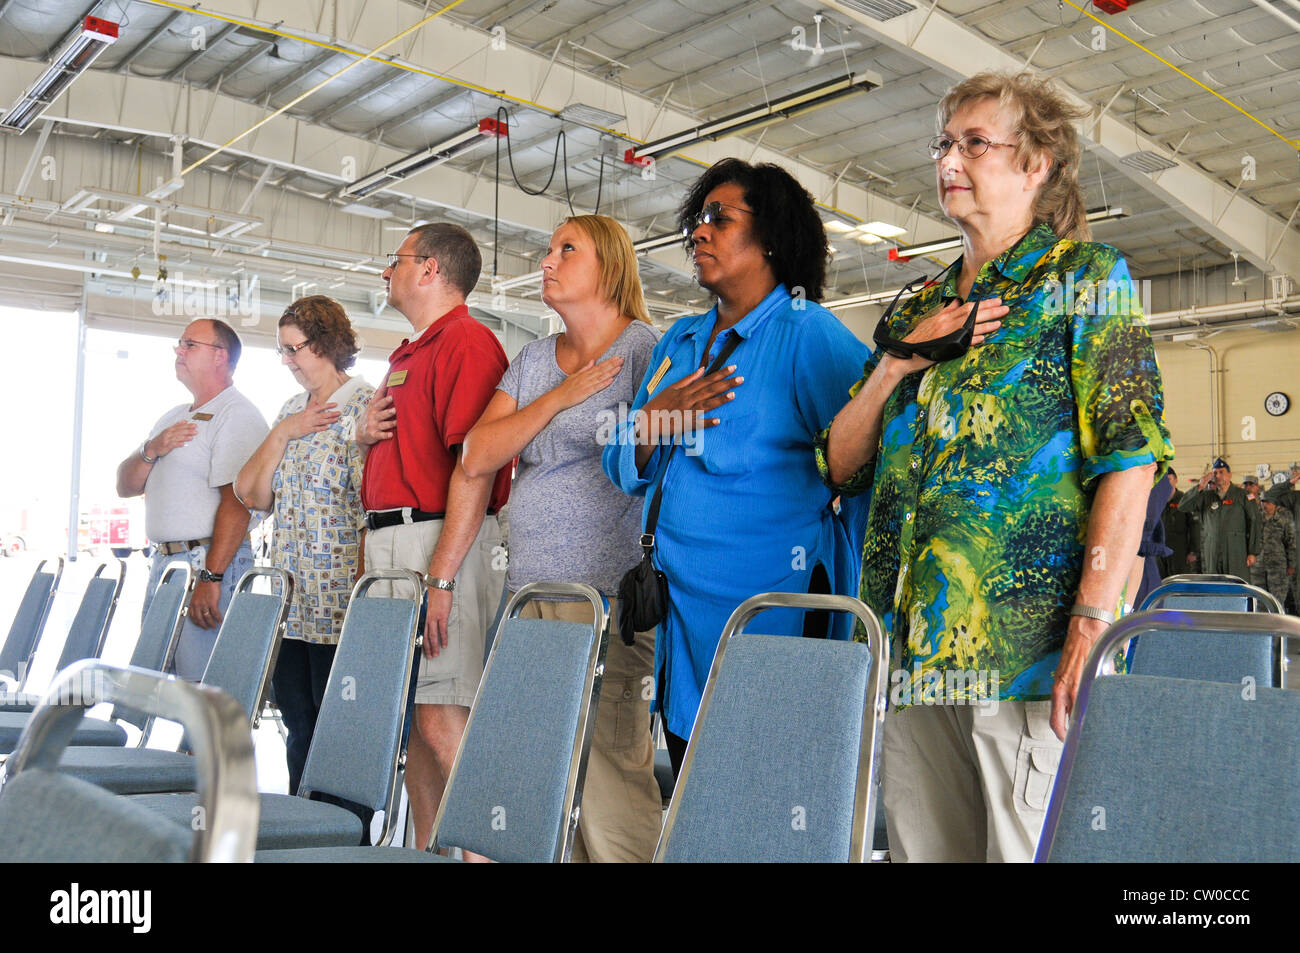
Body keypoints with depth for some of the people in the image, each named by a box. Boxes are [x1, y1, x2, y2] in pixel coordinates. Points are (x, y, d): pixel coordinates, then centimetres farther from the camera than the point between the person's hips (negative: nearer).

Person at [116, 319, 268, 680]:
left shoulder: (238, 416, -9)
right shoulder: (173, 418, 21)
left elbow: (237, 502, -20)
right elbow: (125, 485, 19)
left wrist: (210, 576, -26)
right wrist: (151, 450, -2)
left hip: (210, 563, -9)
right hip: (162, 564, 9)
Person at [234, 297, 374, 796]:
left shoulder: (365, 408, -8)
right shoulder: (291, 409, 17)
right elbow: (252, 495, 12)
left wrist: (362, 597, -18)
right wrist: (282, 434, -1)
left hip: (339, 607, -7)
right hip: (288, 606, 8)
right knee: (300, 731, 14)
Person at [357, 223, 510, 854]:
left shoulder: (468, 343, -9)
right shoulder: (407, 356, 23)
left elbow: (473, 468, -18)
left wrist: (441, 577, -23)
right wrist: (365, 433, 8)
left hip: (440, 539, -10)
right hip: (388, 540, 10)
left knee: (441, 717, -11)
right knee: (408, 716, 12)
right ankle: (427, 849, 22)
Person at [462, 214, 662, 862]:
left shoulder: (644, 349, 0)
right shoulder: (533, 360, 19)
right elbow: (478, 456, 9)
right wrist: (560, 396, -1)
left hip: (607, 589, -6)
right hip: (528, 585, 6)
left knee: (607, 770, -8)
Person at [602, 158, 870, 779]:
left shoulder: (807, 333, -5)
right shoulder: (681, 340, 17)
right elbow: (624, 472, 17)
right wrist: (651, 424, -4)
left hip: (769, 606, -6)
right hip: (677, 605, 7)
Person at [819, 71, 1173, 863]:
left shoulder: (1083, 276, 4)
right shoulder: (920, 306, 21)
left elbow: (1131, 454, -8)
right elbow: (841, 465, 18)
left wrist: (1094, 623, -17)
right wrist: (896, 362, 1)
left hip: (1027, 646, -5)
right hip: (913, 647, 6)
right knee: (922, 849, 10)